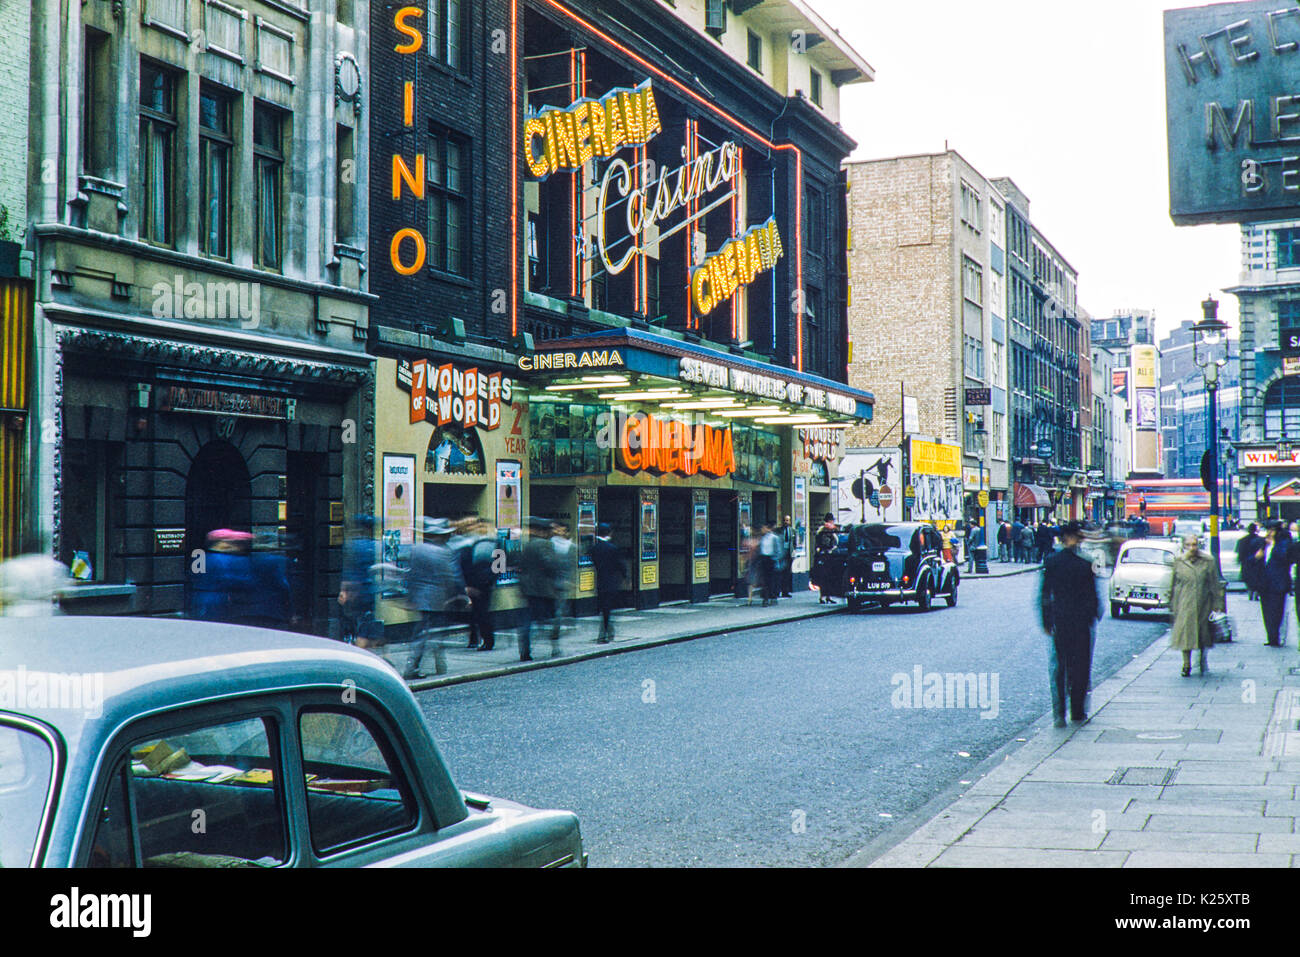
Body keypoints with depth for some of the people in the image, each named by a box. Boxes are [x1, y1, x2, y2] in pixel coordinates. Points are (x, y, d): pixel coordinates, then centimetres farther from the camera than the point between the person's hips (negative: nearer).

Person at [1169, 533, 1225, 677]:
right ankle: (1186, 665, 2)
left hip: (1203, 604, 0)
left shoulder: (1208, 562, 0)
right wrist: (1172, 606, 9)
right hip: (1184, 604, 0)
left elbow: (1214, 585, 3)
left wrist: (1217, 604, -1)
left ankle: (1203, 661, 29)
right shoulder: (1178, 562, 3)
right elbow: (1173, 585, 9)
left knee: (1203, 634, 8)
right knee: (1185, 632, -6)